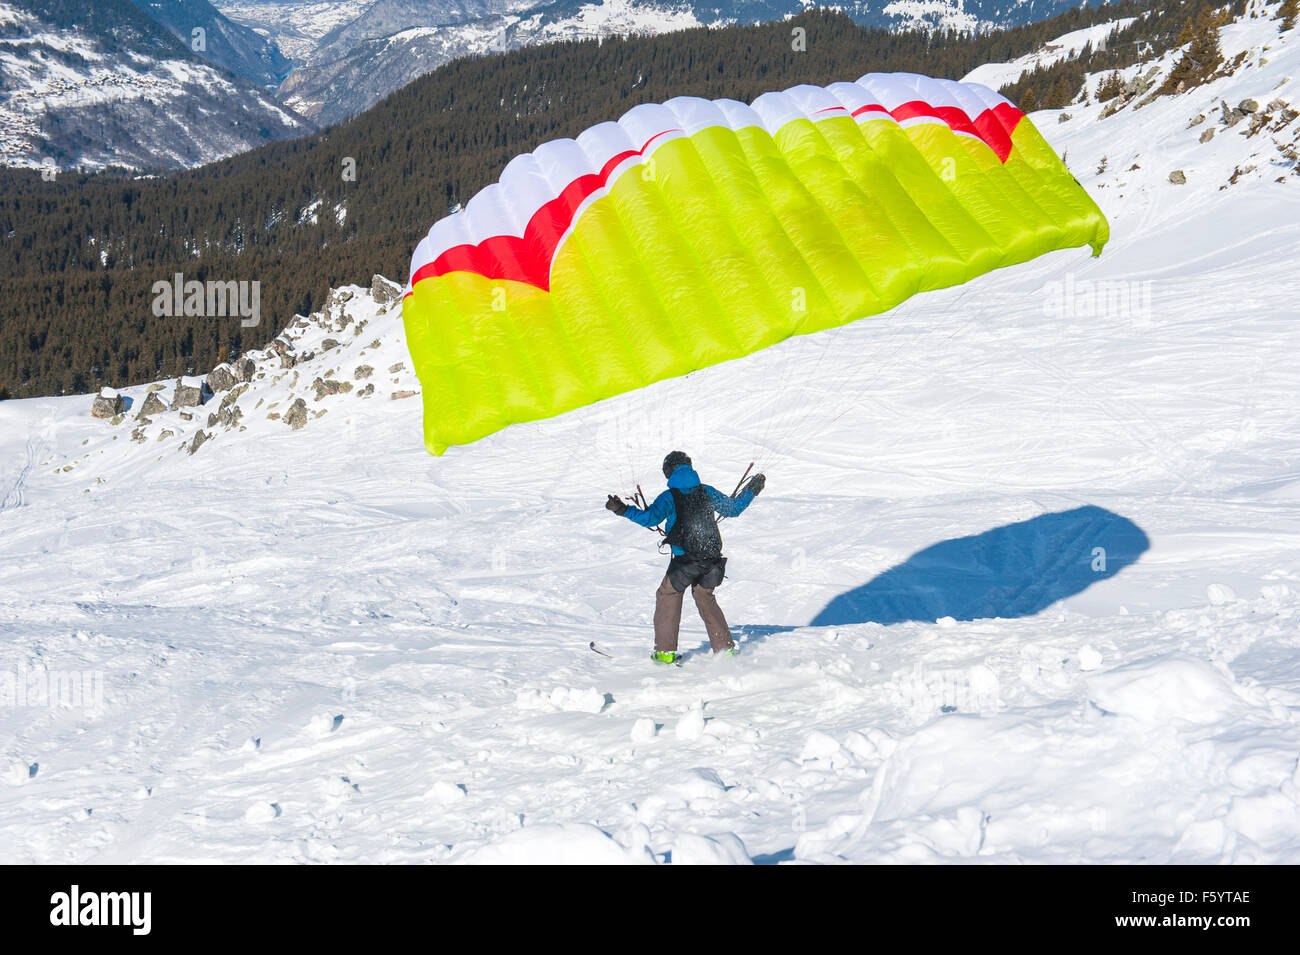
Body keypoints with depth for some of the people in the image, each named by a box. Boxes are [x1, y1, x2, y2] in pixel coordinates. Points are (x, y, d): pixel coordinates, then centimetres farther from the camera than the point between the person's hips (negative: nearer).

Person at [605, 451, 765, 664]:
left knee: (668, 596, 13)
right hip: (712, 558, 5)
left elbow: (650, 518, -18)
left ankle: (665, 651, 7)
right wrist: (752, 489, 29)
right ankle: (725, 648, 18)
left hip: (685, 560, -5)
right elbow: (733, 509, 15)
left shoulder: (670, 496, -6)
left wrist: (623, 510, -13)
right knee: (706, 598, 22)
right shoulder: (707, 492, 7)